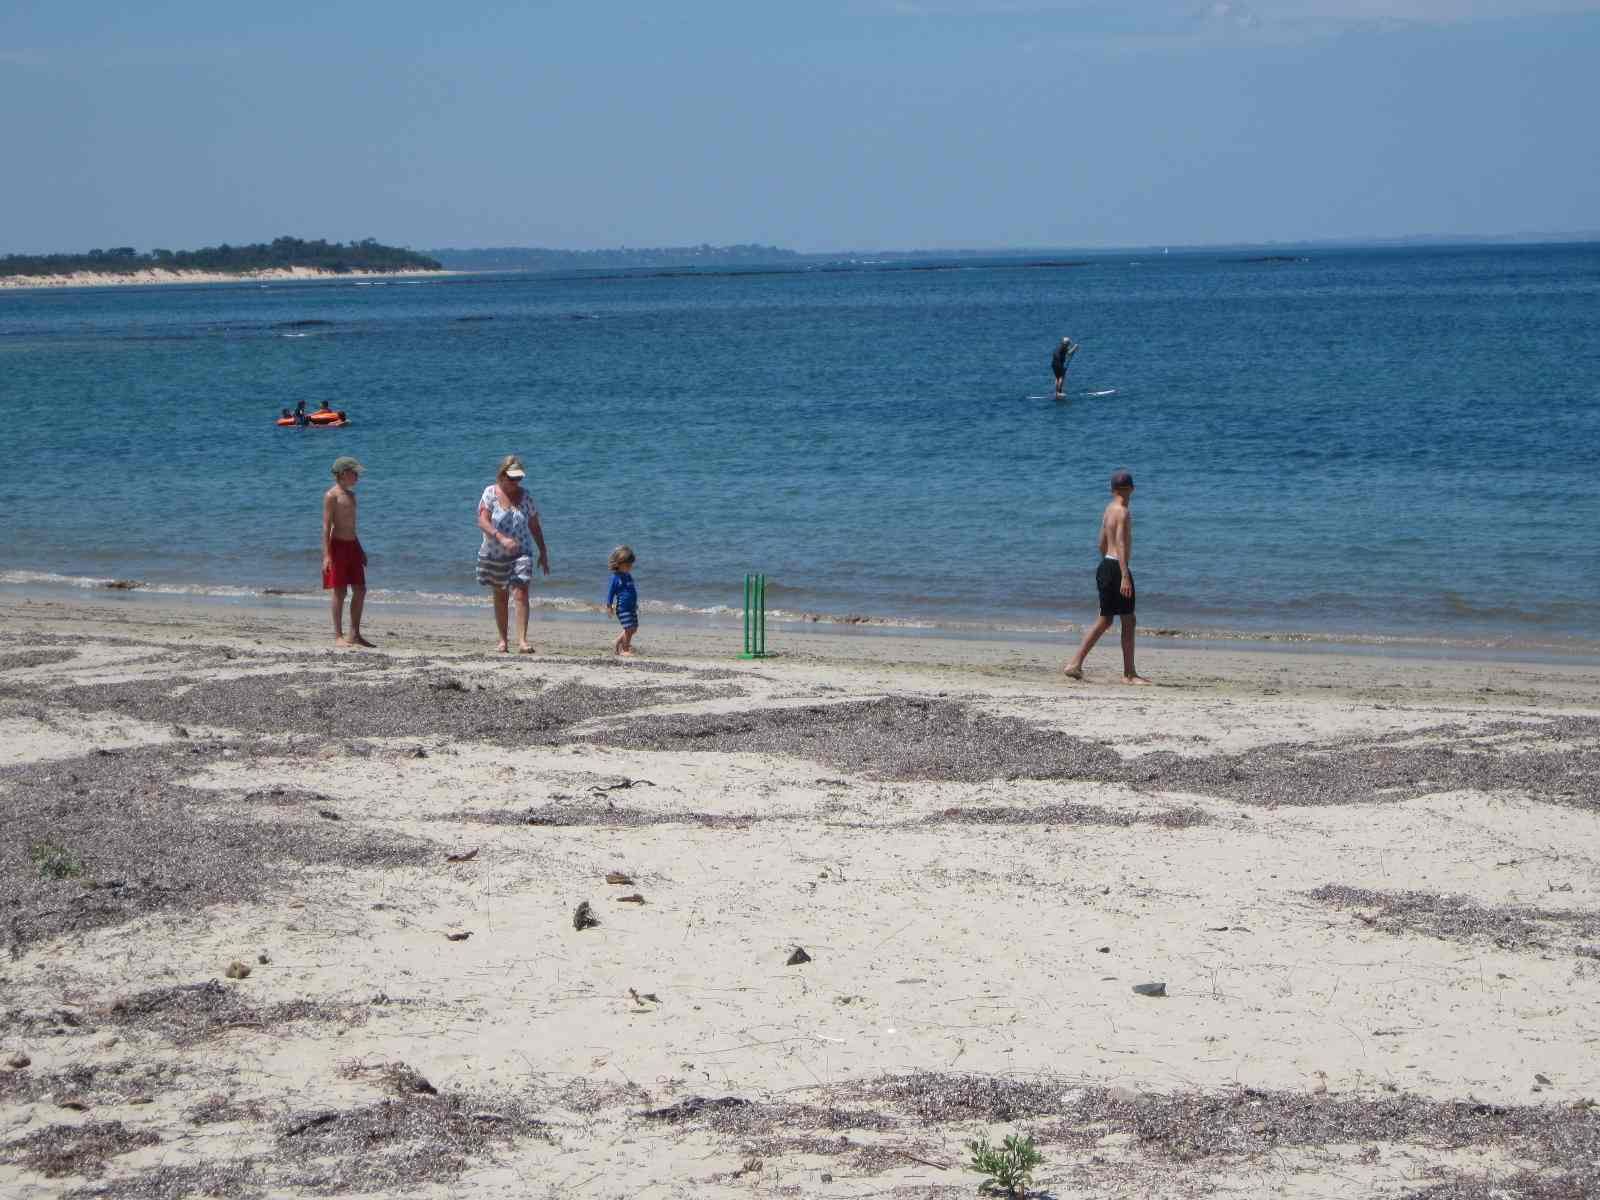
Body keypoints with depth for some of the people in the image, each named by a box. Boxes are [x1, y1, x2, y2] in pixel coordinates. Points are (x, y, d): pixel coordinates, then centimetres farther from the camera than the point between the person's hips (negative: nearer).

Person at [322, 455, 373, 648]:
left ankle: (355, 635, 12)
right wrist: (326, 554, -21)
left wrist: (360, 550, 24)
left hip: (352, 545, 8)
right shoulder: (332, 495, -10)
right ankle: (338, 636, 0)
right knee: (339, 592, -5)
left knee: (360, 590, 6)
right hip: (338, 545, -8)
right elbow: (326, 525, -14)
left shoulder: (350, 494, 15)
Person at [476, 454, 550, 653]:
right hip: (494, 554, 0)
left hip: (521, 553, 0)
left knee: (521, 594, -15)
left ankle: (522, 641, -20)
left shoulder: (525, 495, 2)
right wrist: (501, 538, -31)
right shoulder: (490, 493, -6)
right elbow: (482, 521, -17)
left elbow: (534, 526, 10)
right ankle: (503, 639, 24)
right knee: (500, 597, 12)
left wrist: (543, 552, 10)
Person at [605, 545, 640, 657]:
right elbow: (611, 593, -9)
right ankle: (625, 650, 3)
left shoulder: (628, 576, 10)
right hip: (623, 608, -8)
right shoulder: (616, 578, -13)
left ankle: (617, 643, 26)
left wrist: (635, 605, 24)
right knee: (628, 629, -8)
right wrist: (609, 606, -10)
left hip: (632, 607, 8)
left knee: (634, 628, 12)